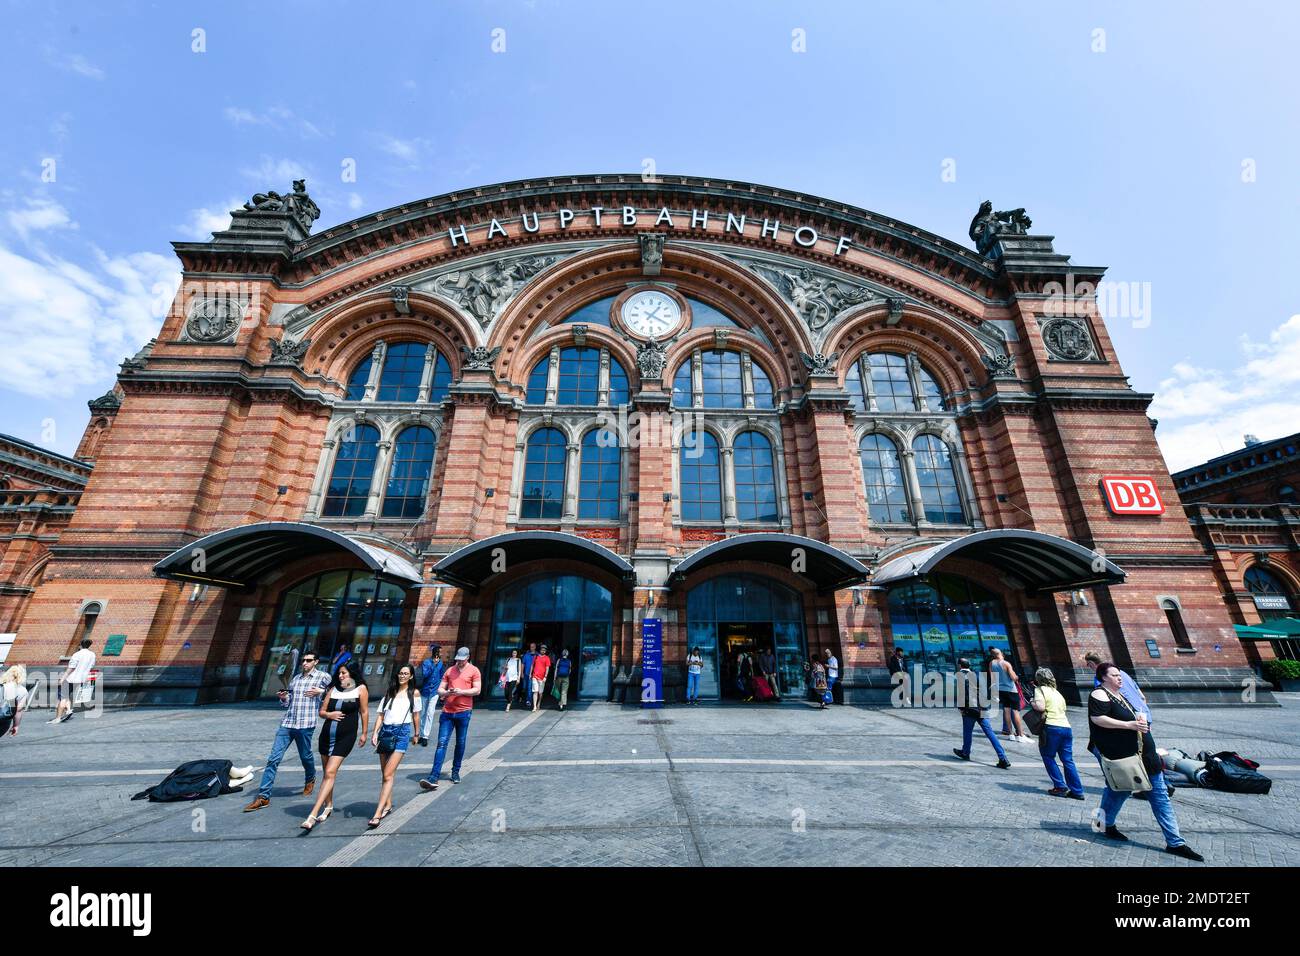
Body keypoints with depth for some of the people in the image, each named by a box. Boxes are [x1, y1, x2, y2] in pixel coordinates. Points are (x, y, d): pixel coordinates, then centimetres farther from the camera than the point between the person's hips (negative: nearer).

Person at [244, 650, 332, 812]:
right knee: (273, 759, -1)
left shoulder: (323, 676, -3)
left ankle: (310, 780, 37)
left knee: (305, 756, 10)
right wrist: (283, 698, -1)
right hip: (287, 723, 4)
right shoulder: (295, 678, 14)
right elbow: (287, 704, 20)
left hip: (306, 725, -4)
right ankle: (263, 797, 7)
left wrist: (321, 691, -12)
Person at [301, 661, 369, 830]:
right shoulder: (333, 688, 6)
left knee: (330, 773, -12)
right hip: (327, 734, 6)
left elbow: (364, 712, -3)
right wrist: (329, 715, -11)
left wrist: (364, 733, -1)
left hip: (346, 737, -5)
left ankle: (312, 816, -10)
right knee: (327, 772, 17)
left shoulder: (360, 689, -7)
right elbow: (322, 711, 11)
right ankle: (328, 806, 36)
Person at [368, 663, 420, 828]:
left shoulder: (414, 693, 4)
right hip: (385, 731, 4)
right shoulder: (389, 692, 12)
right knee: (385, 774, 13)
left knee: (388, 775, -10)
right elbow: (380, 714, 8)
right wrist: (375, 732, -4)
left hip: (401, 732, -4)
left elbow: (416, 715, 10)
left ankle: (377, 814, -8)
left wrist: (417, 733, 15)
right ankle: (388, 805, 29)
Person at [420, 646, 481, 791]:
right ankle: (434, 777, -5)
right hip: (447, 712, 2)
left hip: (463, 712, -2)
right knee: (442, 743, -4)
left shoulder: (474, 671, -1)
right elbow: (440, 689, 9)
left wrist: (462, 692, -18)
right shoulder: (449, 670, 9)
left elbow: (477, 690, -6)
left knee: (460, 743, 10)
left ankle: (456, 772, 26)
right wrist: (446, 692, -13)